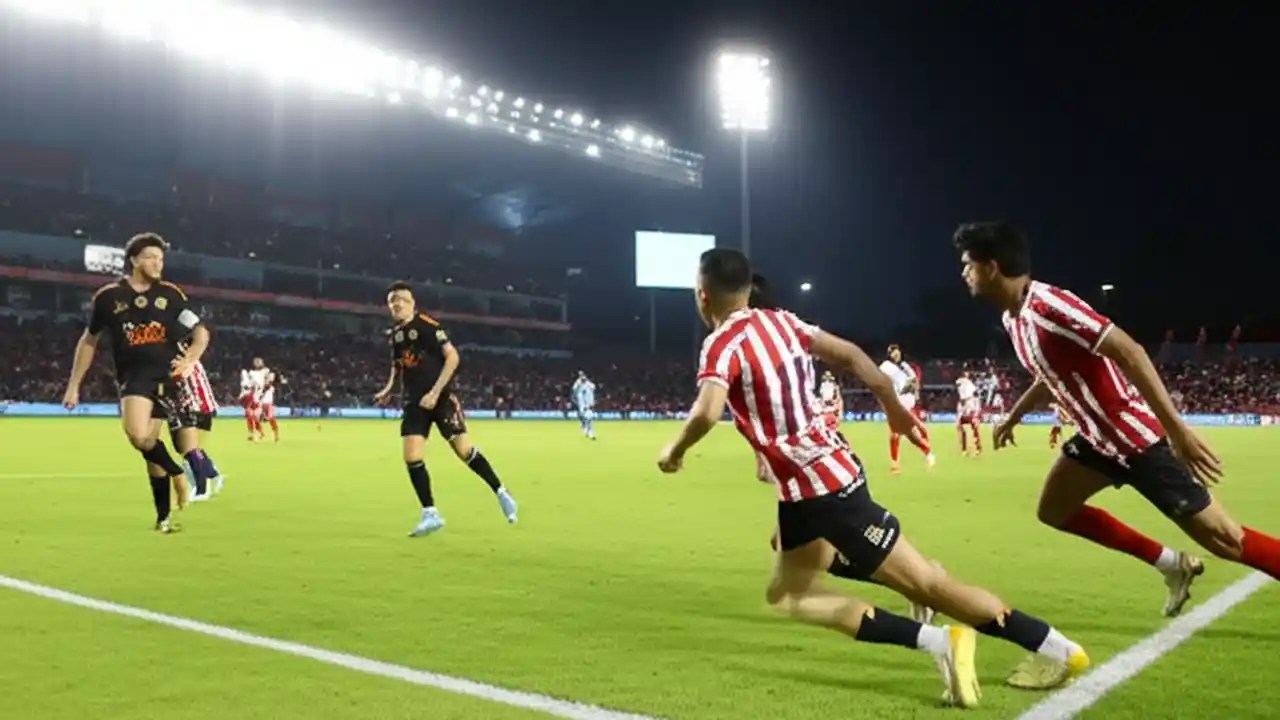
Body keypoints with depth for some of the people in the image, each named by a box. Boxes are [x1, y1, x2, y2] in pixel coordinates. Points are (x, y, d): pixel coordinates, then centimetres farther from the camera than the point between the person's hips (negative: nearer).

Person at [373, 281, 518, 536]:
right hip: (414, 403, 6)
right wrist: (389, 389, 10)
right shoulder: (392, 334, 7)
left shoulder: (426, 325, -12)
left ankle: (501, 493, 14)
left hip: (441, 398, -6)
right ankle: (430, 515, 7)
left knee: (464, 450, -5)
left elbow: (452, 356, -16)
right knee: (412, 458, -4)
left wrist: (435, 392, -20)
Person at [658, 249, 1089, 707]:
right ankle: (939, 641, 14)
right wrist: (894, 407, 22)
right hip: (831, 471, 9)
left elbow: (707, 412, -30)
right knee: (786, 595, 18)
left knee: (927, 585, -3)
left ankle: (1062, 651, 3)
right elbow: (850, 355, 11)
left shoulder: (722, 344, -13)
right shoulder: (780, 321, 11)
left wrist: (676, 450, -10)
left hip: (816, 488, -9)